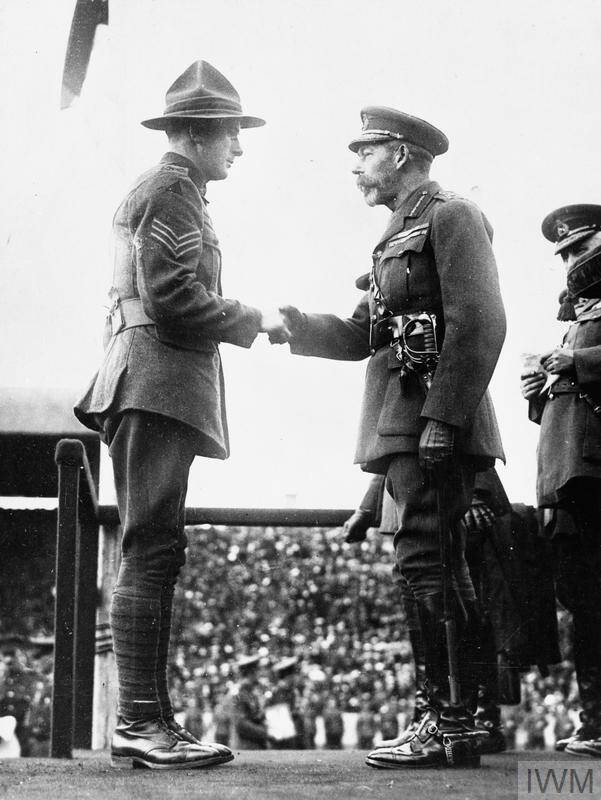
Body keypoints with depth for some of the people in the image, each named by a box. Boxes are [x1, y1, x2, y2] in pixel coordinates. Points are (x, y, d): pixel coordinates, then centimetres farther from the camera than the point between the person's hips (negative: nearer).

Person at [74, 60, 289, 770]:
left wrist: (247, 322, 21)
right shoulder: (172, 190, -6)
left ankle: (144, 720, 9)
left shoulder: (161, 190, 26)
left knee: (150, 553, 7)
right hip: (159, 384, -11)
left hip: (152, 390, 11)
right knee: (152, 551, -13)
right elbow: (171, 297, -16)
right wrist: (252, 320, -5)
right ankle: (140, 724, -14)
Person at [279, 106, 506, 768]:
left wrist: (442, 419, -23)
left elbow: (479, 323, -17)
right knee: (439, 565, 11)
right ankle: (468, 713, 16)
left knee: (425, 559, -13)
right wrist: (291, 325, 5)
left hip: (436, 415, -10)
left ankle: (451, 719, -11)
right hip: (400, 420, 10)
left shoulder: (451, 216, -5)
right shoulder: (399, 235, 24)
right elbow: (359, 335, 20)